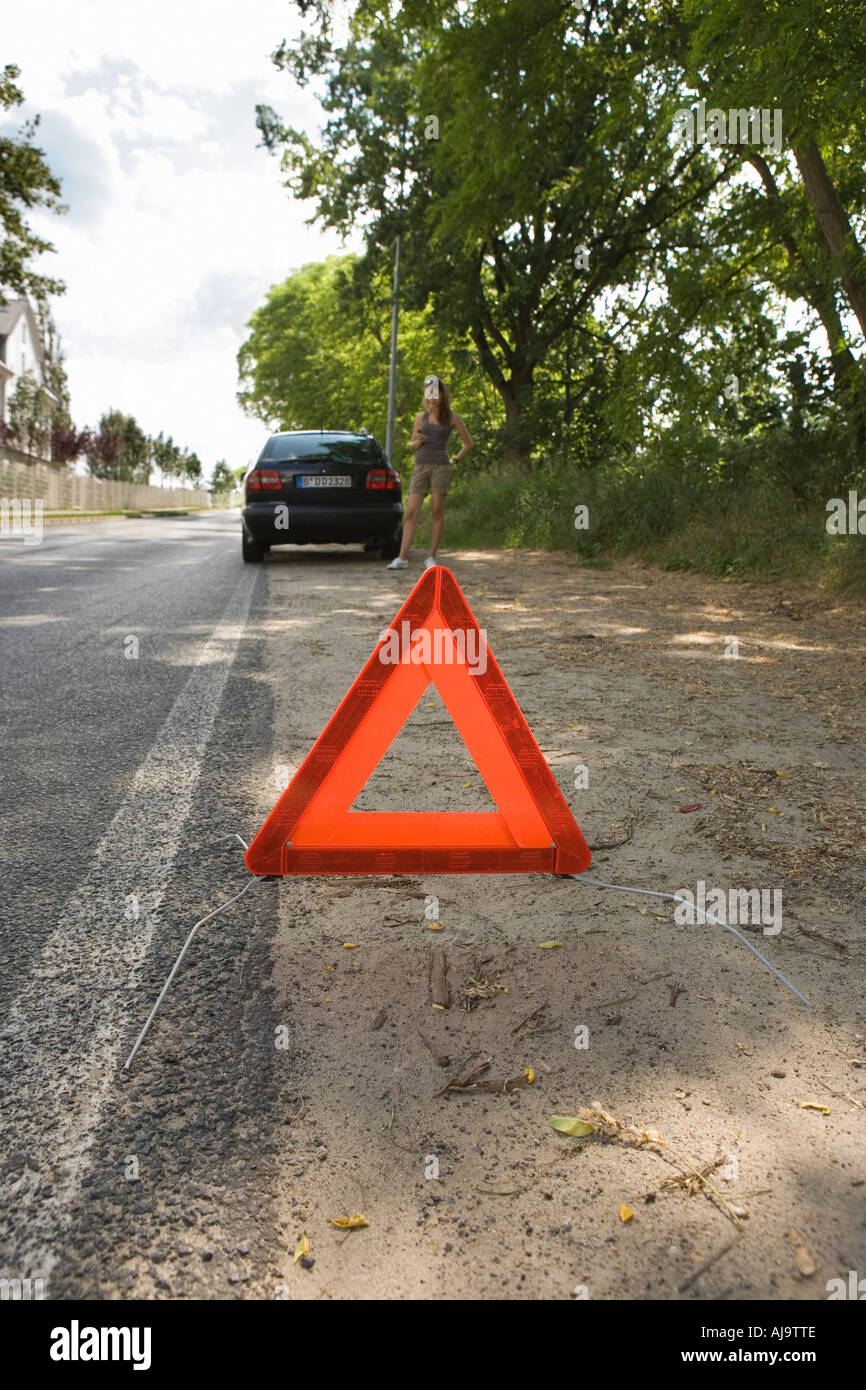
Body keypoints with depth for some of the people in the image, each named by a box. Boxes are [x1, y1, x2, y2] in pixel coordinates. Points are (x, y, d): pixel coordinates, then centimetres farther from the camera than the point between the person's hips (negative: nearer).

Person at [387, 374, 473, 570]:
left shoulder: (451, 417, 6)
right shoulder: (421, 417, 13)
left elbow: (468, 443, 12)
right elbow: (411, 446, 17)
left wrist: (455, 460, 5)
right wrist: (418, 441, -4)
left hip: (441, 467, -2)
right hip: (420, 467, 3)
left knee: (438, 512, -3)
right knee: (410, 512, -5)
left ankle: (431, 557, 3)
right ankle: (402, 557, -6)